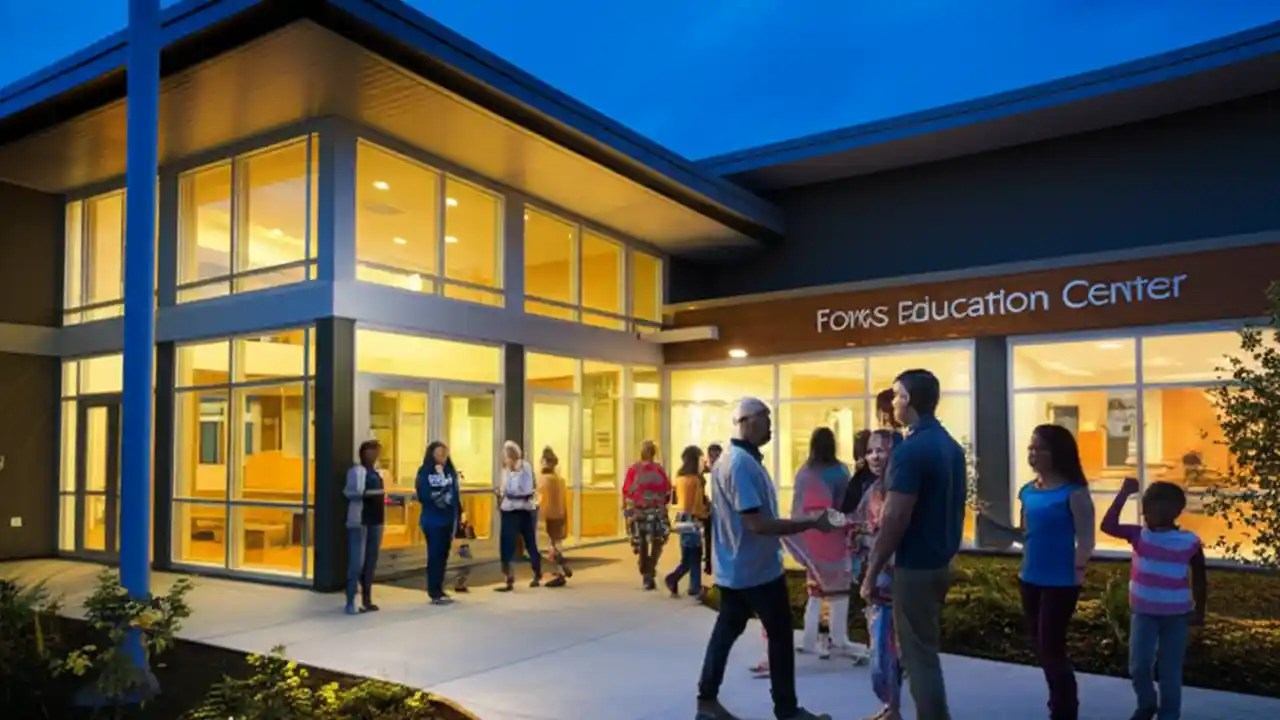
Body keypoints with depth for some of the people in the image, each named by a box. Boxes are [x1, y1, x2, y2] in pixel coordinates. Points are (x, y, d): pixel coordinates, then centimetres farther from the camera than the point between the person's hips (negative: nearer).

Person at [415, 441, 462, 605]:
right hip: (432, 521, -5)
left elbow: (456, 494, 7)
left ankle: (438, 590, 21)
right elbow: (423, 495, -13)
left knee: (443, 554, 11)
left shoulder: (450, 471, 7)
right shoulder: (425, 473, -6)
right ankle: (435, 593, 4)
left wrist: (458, 515, 3)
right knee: (434, 555, -2)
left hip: (448, 519, 5)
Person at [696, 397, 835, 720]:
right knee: (780, 636, 5)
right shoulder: (742, 464, -24)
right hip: (758, 569, -9)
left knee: (726, 631, 13)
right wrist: (811, 523, -24)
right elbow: (757, 524, -28)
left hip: (734, 568, 9)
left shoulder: (732, 459, 10)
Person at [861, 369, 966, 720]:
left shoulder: (910, 450, -20)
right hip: (940, 562, 9)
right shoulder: (952, 446, 8)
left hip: (915, 567, -9)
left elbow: (894, 520, -23)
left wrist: (871, 572, -15)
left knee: (919, 656, 2)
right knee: (925, 650, 20)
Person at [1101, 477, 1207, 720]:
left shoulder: (1189, 542, -9)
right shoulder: (1139, 535, -7)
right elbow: (1108, 525, -22)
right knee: (1139, 665, 0)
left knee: (1170, 669, 10)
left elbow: (1199, 579, 3)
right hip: (1144, 612, 1)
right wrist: (1124, 493, -23)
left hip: (1175, 615, -1)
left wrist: (1199, 611, 6)